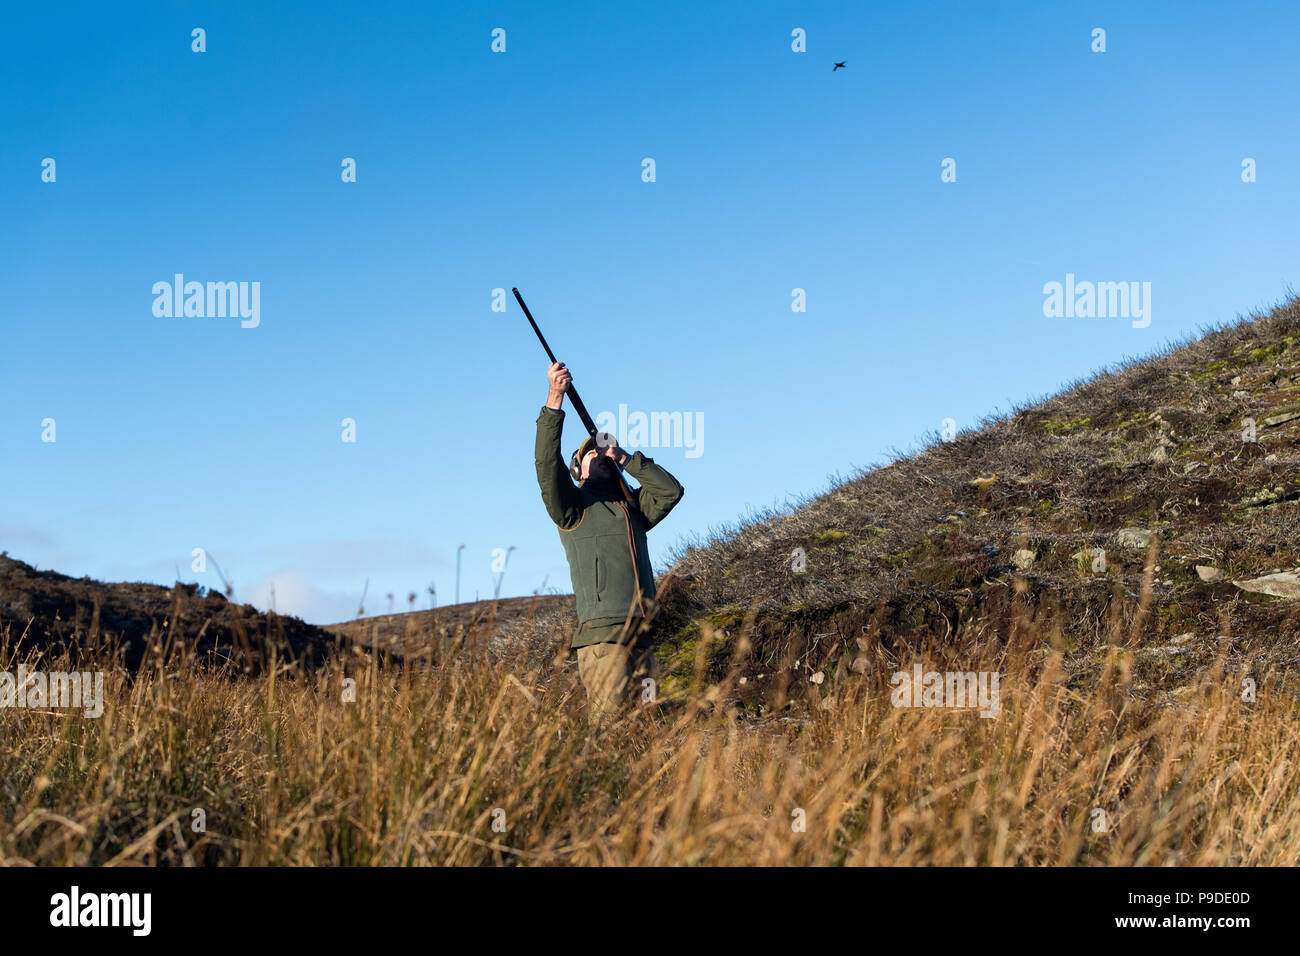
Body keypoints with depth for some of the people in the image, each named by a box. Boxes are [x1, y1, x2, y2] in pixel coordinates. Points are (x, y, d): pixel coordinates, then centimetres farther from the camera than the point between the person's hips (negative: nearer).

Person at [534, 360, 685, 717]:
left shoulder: (633, 506, 25)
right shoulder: (573, 506, 8)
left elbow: (671, 490, 16)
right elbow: (547, 465, -7)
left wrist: (625, 459, 12)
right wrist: (555, 397, -16)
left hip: (642, 635, 6)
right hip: (602, 634, -6)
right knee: (608, 718, -16)